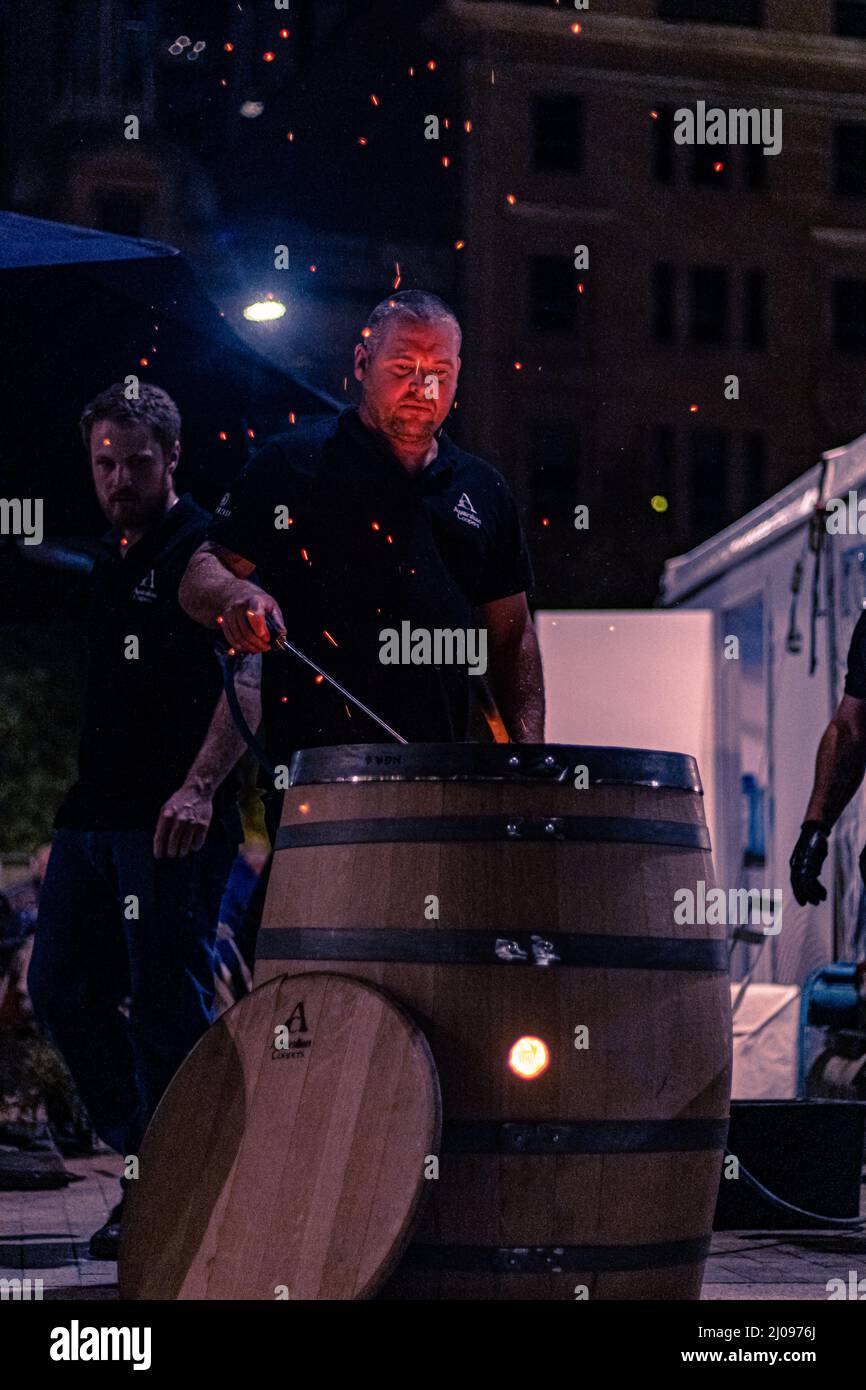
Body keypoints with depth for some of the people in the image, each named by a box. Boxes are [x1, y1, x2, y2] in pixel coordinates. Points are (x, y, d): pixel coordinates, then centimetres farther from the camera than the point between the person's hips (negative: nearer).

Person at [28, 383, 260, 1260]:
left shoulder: (205, 551, -5)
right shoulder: (108, 561, 20)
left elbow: (250, 676, -16)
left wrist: (200, 785, -27)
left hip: (174, 821, -9)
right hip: (94, 815, 9)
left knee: (166, 1008, -7)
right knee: (62, 992, 8)